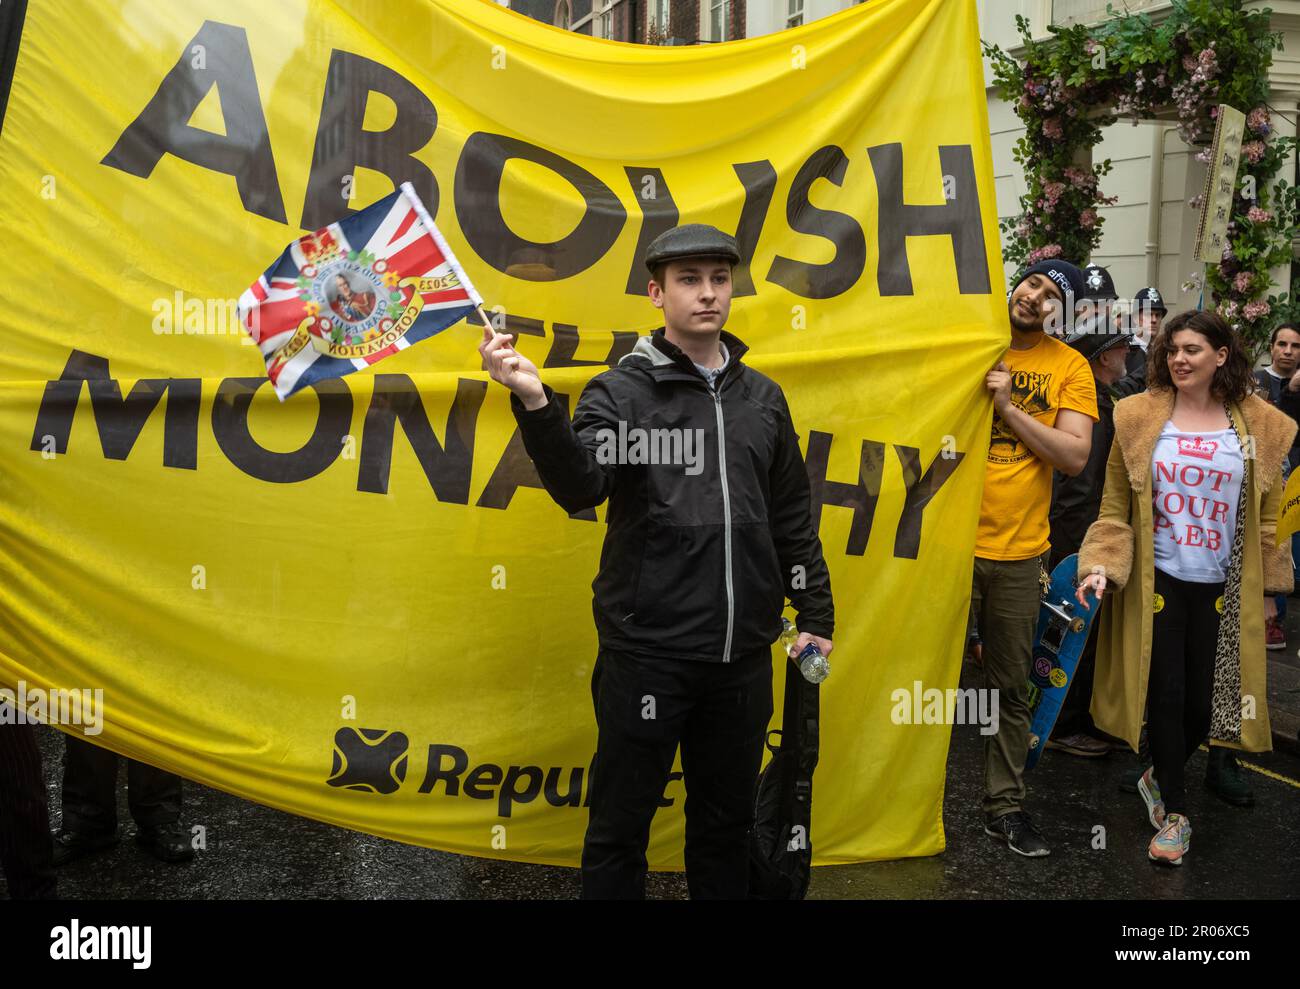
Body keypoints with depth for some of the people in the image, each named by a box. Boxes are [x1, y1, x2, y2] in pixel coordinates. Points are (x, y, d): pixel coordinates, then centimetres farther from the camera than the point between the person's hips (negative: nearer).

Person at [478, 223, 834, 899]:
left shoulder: (762, 397, 10)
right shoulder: (622, 391, -4)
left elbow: (792, 518, 15)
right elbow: (579, 486, -20)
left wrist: (815, 615, 14)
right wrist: (536, 403, -35)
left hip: (742, 653, 4)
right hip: (647, 649, -4)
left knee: (726, 823, 18)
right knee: (621, 825, 9)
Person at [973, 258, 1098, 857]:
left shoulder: (1069, 367, 3)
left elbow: (1075, 457, -6)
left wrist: (1007, 406, -13)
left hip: (1017, 552, 1)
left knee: (1011, 689, 12)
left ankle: (1005, 807, 26)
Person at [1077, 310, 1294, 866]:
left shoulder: (1260, 427, 1)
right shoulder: (1140, 418, -2)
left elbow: (1267, 519, 7)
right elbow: (1115, 507, -1)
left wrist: (1269, 588, 9)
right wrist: (1101, 566, -12)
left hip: (1221, 587, 2)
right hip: (1157, 579, -1)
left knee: (1203, 699, 5)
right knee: (1166, 694, 0)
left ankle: (1160, 778, 33)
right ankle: (1173, 813, 18)